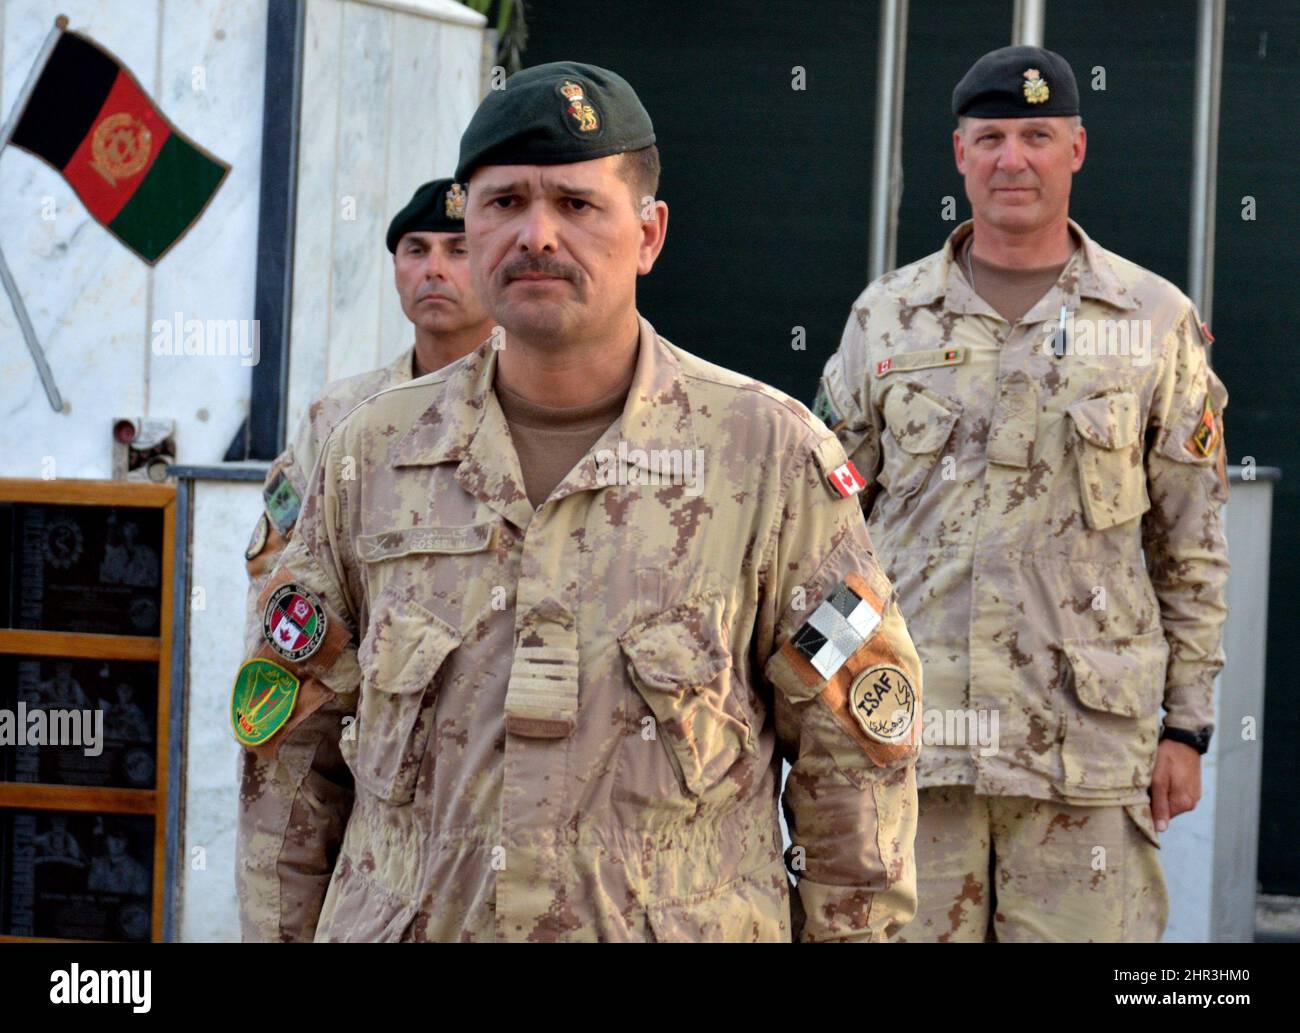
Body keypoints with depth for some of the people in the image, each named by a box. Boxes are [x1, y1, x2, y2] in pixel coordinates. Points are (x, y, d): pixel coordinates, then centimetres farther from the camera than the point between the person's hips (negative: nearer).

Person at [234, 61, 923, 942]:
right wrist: (279, 931, 9)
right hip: (399, 921, 2)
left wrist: (854, 929, -1)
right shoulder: (372, 454, 5)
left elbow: (855, 756, 0)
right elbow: (295, 752, 11)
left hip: (679, 925, -2)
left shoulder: (771, 456, -3)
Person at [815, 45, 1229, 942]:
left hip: (1087, 739, -1)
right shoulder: (887, 318, 9)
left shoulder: (1156, 322, 6)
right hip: (910, 735, 1)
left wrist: (1187, 726, 4)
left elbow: (1193, 548, 8)